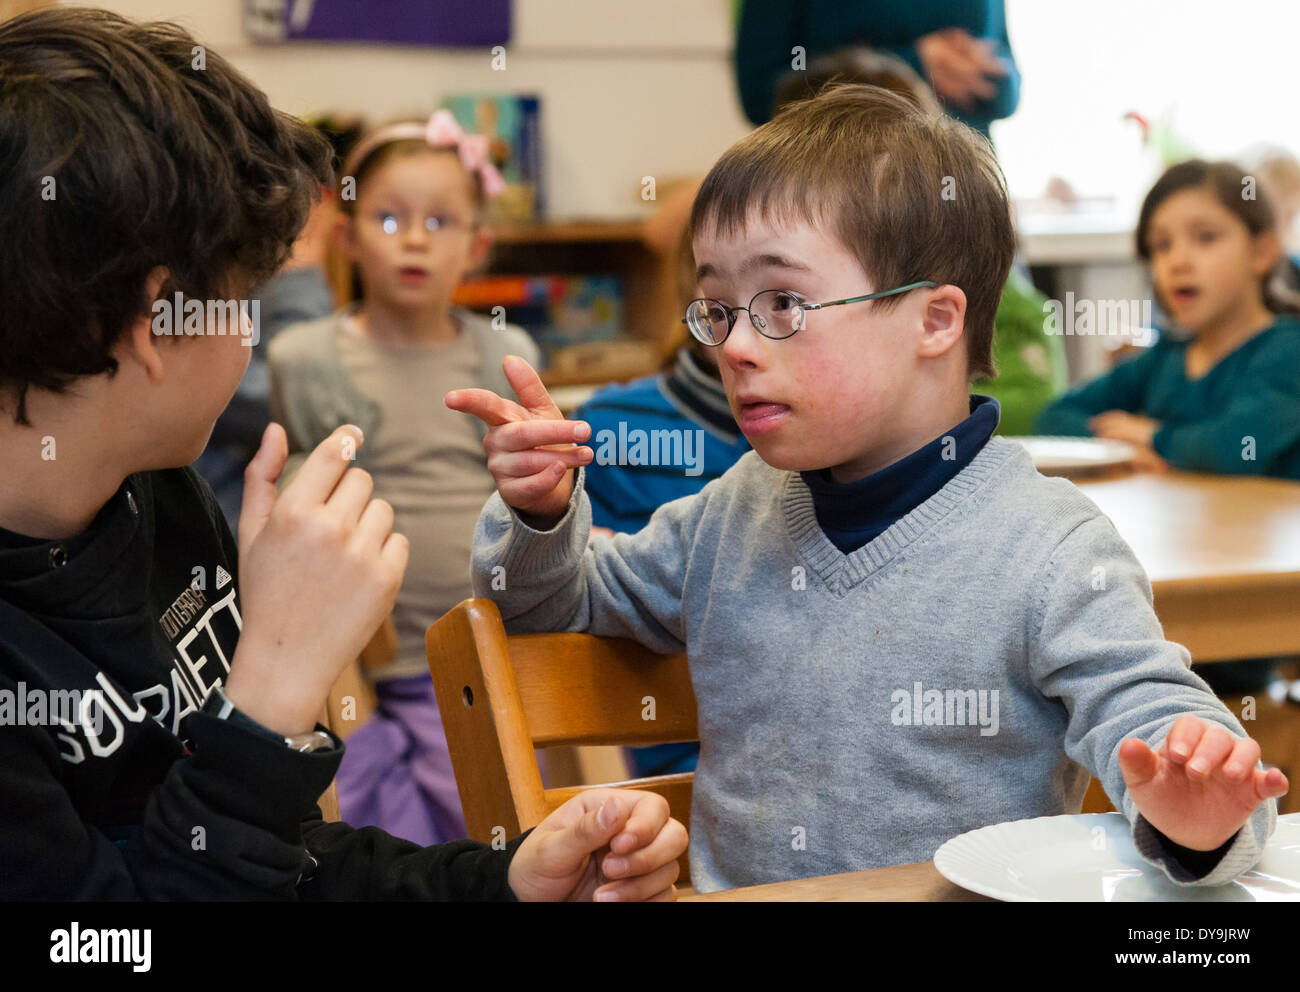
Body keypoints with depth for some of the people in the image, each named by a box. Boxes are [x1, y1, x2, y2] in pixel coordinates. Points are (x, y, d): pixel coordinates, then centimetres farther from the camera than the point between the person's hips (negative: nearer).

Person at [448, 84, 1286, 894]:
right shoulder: (735, 514, 10)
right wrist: (541, 509, 3)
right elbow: (566, 606, 22)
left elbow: (1144, 719, -13)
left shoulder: (1053, 552, -7)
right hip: (728, 891, 2)